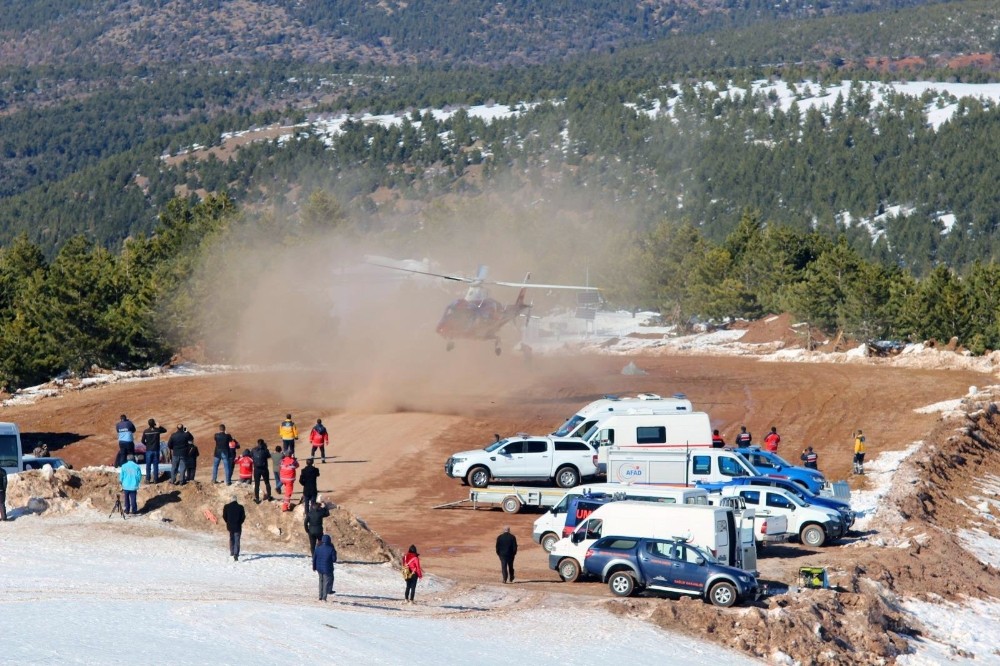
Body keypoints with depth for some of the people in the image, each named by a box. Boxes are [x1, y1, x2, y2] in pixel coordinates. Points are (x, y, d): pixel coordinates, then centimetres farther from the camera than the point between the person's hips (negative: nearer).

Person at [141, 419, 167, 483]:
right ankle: (155, 479, 7)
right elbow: (165, 430, 12)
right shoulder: (157, 430, -7)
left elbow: (143, 441, -2)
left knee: (148, 465, 6)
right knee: (155, 465, 6)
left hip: (148, 450, 0)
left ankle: (148, 479, 6)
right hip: (156, 450, 0)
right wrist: (159, 426, 10)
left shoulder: (145, 431, -7)